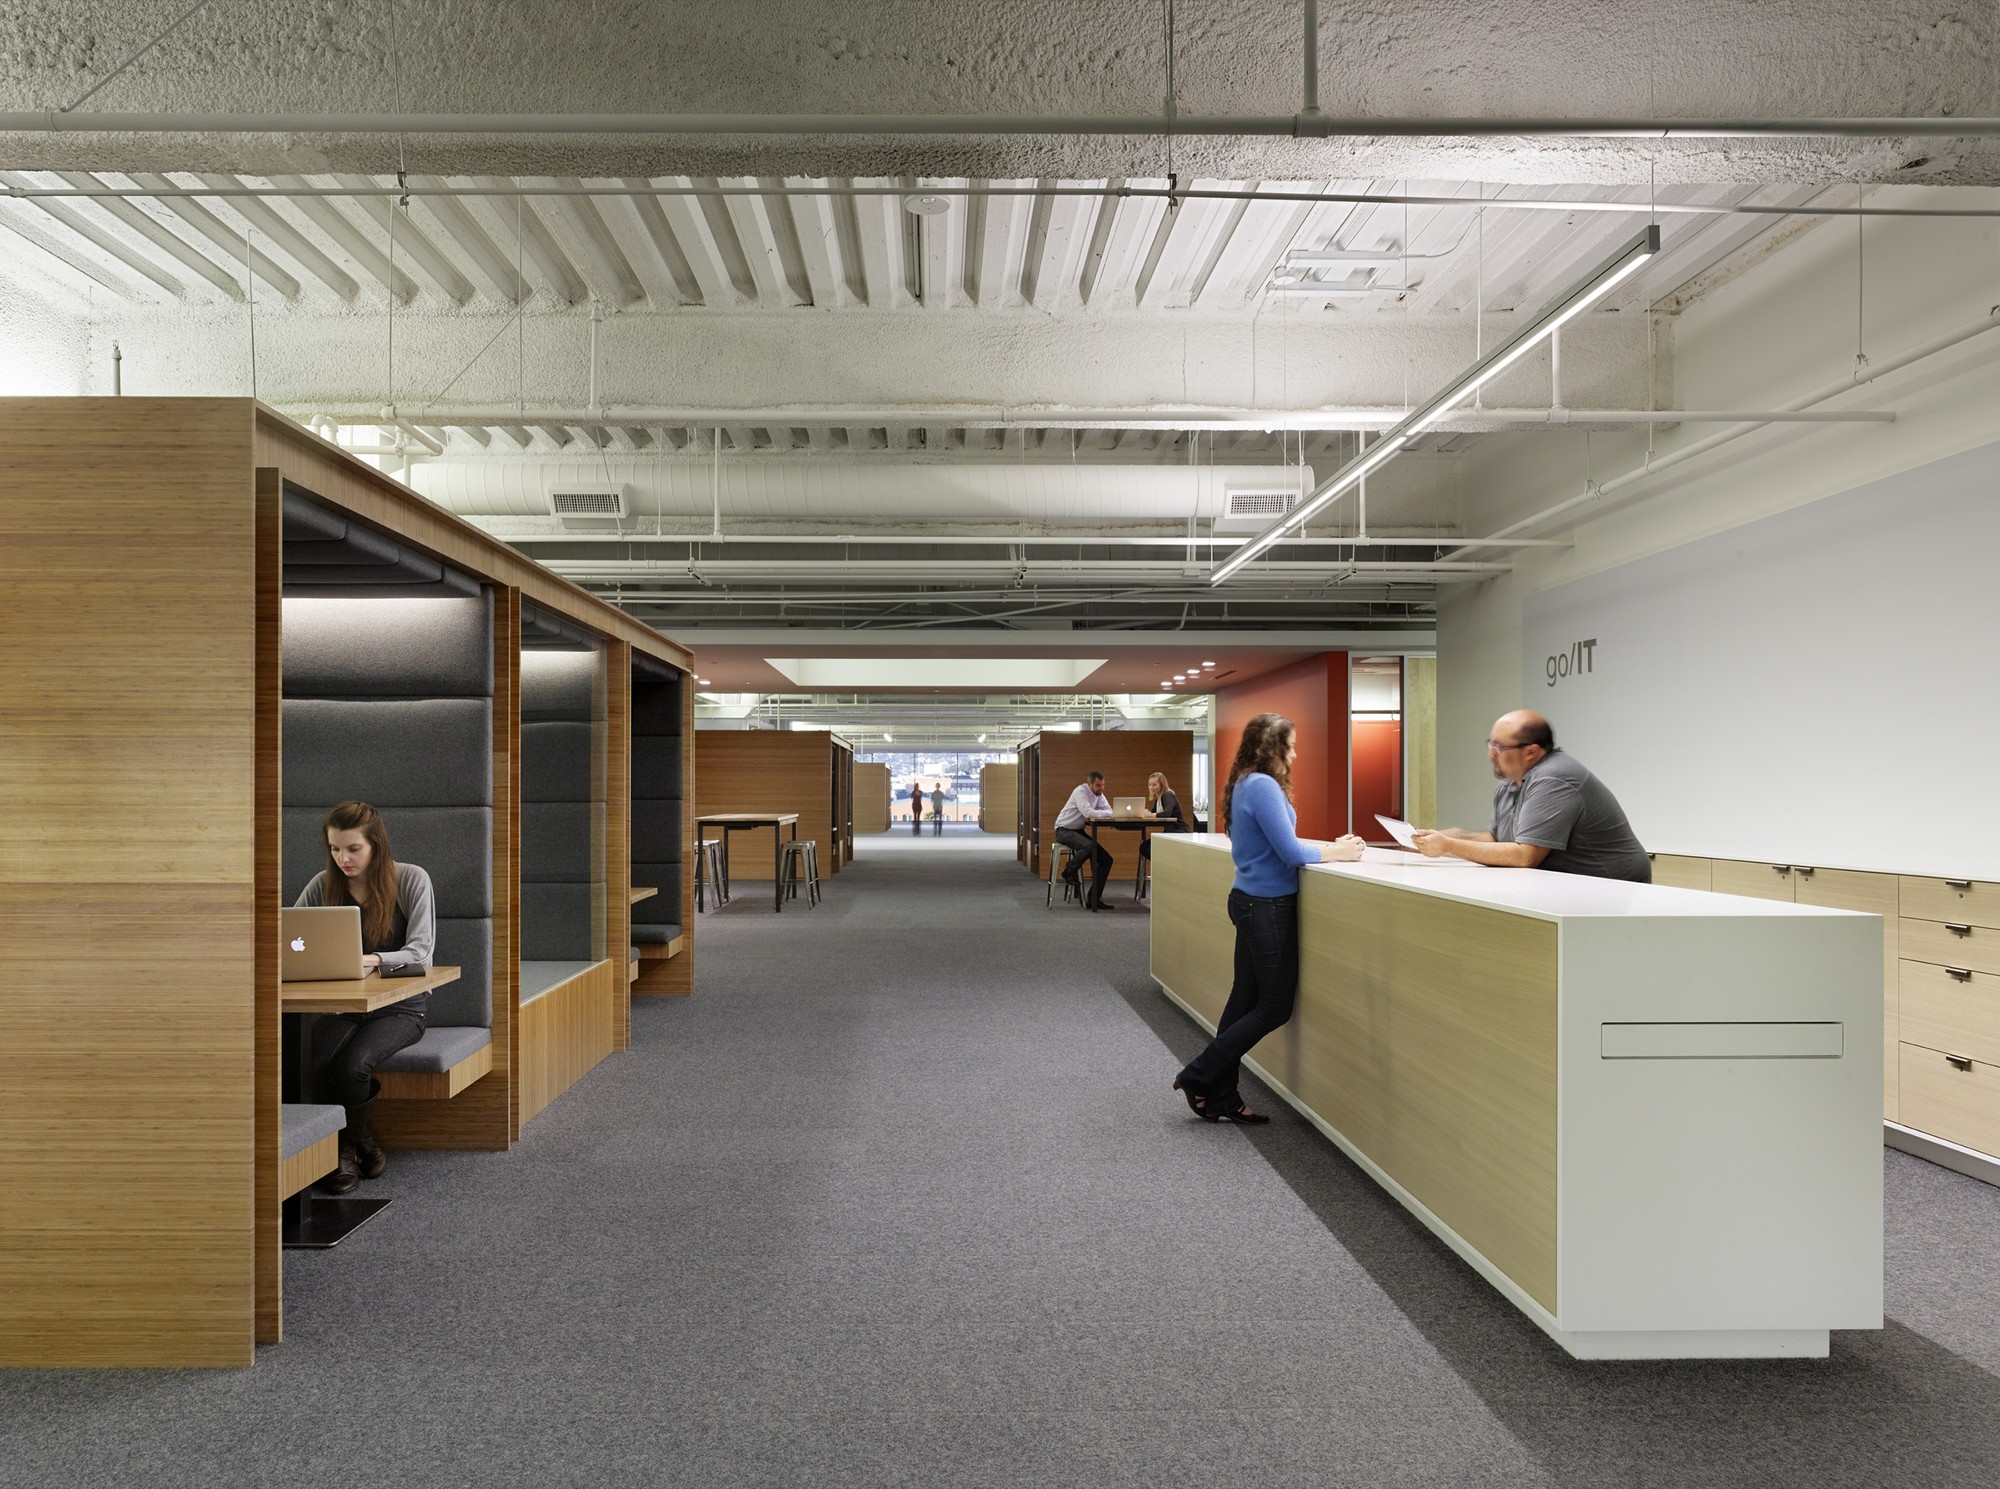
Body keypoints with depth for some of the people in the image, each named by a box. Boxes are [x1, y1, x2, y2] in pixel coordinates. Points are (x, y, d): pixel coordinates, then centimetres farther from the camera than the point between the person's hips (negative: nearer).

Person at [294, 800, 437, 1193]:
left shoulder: (411, 880, -7)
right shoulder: (323, 885, 4)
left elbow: (419, 951, -14)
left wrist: (374, 961, -34)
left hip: (401, 1004, -3)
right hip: (343, 1004, 3)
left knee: (351, 1065, -30)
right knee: (309, 1066, -28)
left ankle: (348, 1146, 2)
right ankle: (361, 1142, -2)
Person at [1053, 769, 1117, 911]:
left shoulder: (1098, 793, 6)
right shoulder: (1081, 791, -19)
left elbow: (1109, 812, -2)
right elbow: (1088, 813, -31)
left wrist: (1095, 815, -22)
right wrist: (1103, 814, -19)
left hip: (1079, 831, 9)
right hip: (1064, 830, -9)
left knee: (1106, 860, -3)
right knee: (1089, 846, -37)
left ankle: (1093, 900, 1)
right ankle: (1069, 872, -9)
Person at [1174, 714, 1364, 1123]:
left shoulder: (1246, 784, 12)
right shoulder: (1263, 786, -19)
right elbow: (1289, 852, -20)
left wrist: (1329, 846, 10)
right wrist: (1336, 852, -6)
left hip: (1252, 901, 10)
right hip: (1268, 906, -10)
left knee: (1245, 999, 13)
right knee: (1275, 1008, 2)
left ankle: (1221, 1097, 19)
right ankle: (1198, 1077, 8)